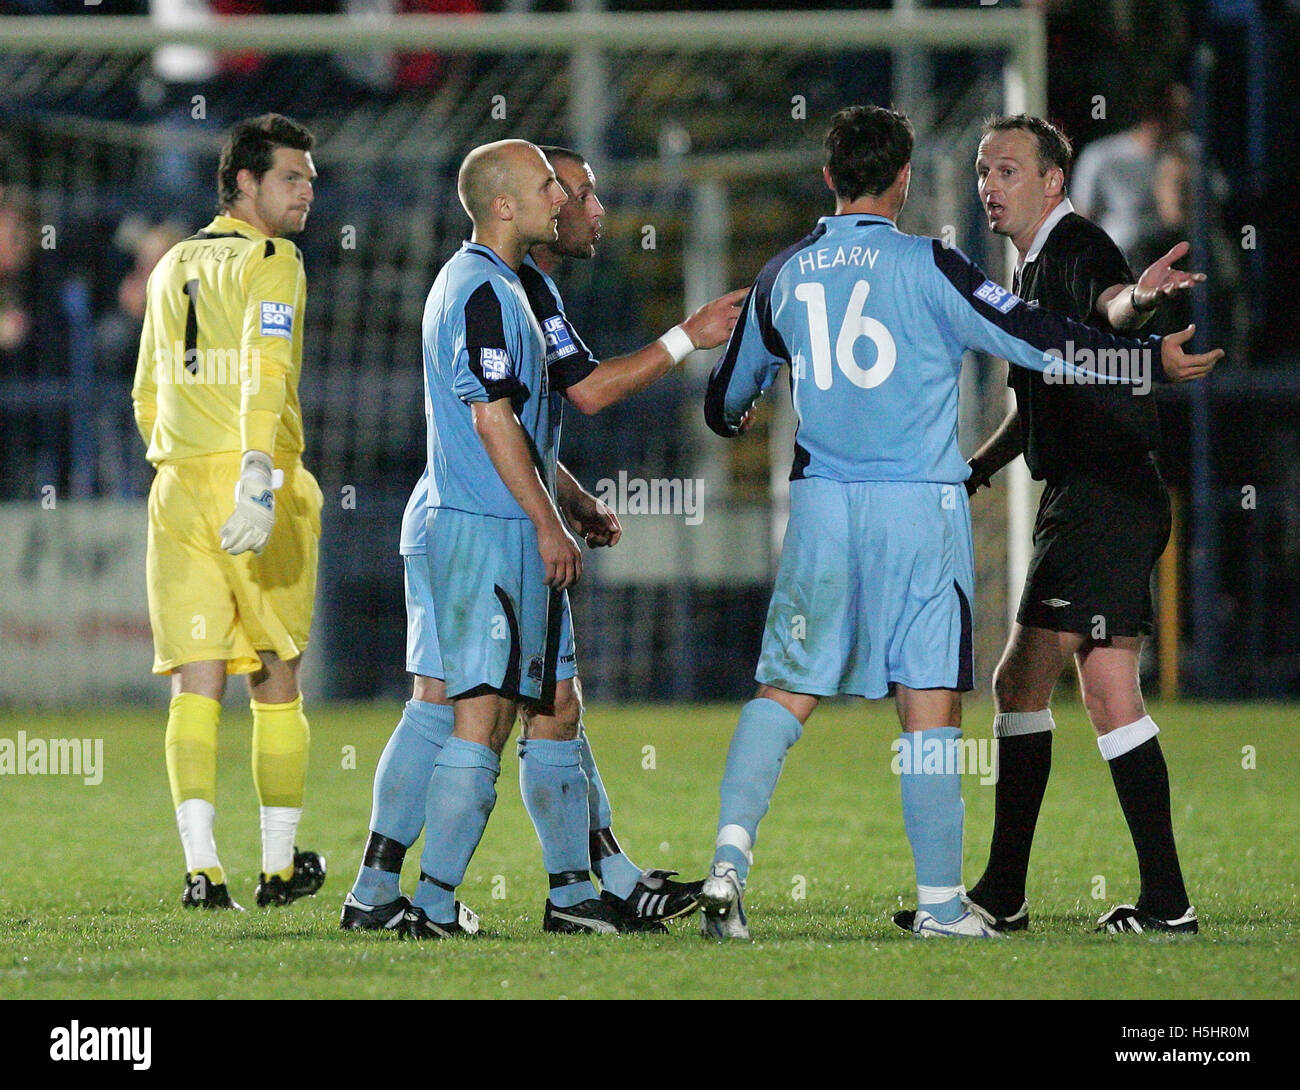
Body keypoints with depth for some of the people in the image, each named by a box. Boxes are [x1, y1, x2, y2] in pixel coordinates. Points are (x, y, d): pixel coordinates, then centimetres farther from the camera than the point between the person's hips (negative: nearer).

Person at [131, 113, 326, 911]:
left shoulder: (173, 269, 16)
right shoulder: (271, 263, -5)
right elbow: (265, 372, -21)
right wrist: (258, 476, -30)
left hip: (179, 488, 5)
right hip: (257, 490, -5)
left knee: (196, 686, -1)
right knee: (277, 682, 8)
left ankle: (202, 866, -15)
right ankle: (280, 865, 15)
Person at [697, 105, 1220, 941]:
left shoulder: (783, 275, 7)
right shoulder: (927, 267, -7)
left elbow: (728, 400, 21)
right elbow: (1037, 338, -8)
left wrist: (734, 418, 46)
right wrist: (1152, 355, 3)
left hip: (822, 503, 3)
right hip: (921, 504, -3)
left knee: (786, 688, 8)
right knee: (930, 703, 0)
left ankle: (729, 861, -8)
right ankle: (940, 903, 2)